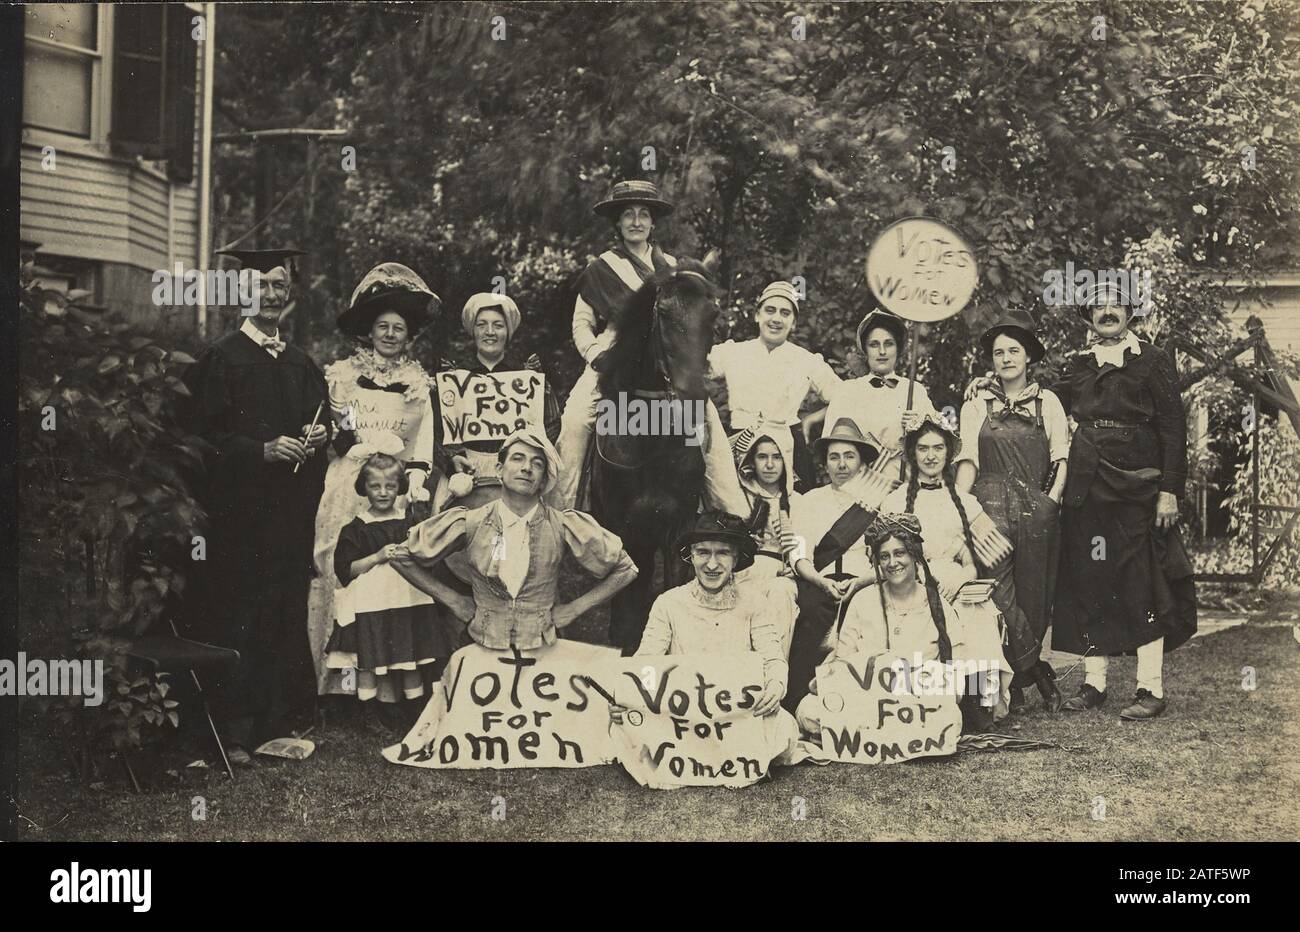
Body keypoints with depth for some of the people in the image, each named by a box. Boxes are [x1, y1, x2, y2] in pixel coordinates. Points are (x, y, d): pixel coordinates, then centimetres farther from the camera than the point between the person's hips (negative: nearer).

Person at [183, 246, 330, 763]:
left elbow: (321, 422, 22)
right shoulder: (221, 358, -1)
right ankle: (235, 730, -1)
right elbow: (203, 434, -8)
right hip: (238, 509, -5)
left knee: (286, 613, 6)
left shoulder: (302, 364, 17)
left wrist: (320, 435, 0)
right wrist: (261, 450, -18)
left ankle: (283, 721, 14)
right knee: (238, 618, -6)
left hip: (292, 510, 5)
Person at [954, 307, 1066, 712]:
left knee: (1032, 596, 0)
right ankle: (1035, 671, 2)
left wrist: (1053, 497, -9)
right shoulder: (976, 406, 14)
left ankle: (1011, 685, 12)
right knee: (999, 597, -10)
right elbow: (968, 459, 5)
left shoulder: (1047, 403, 14)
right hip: (990, 507, 0)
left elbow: (1062, 457, 7)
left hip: (1036, 510, 0)